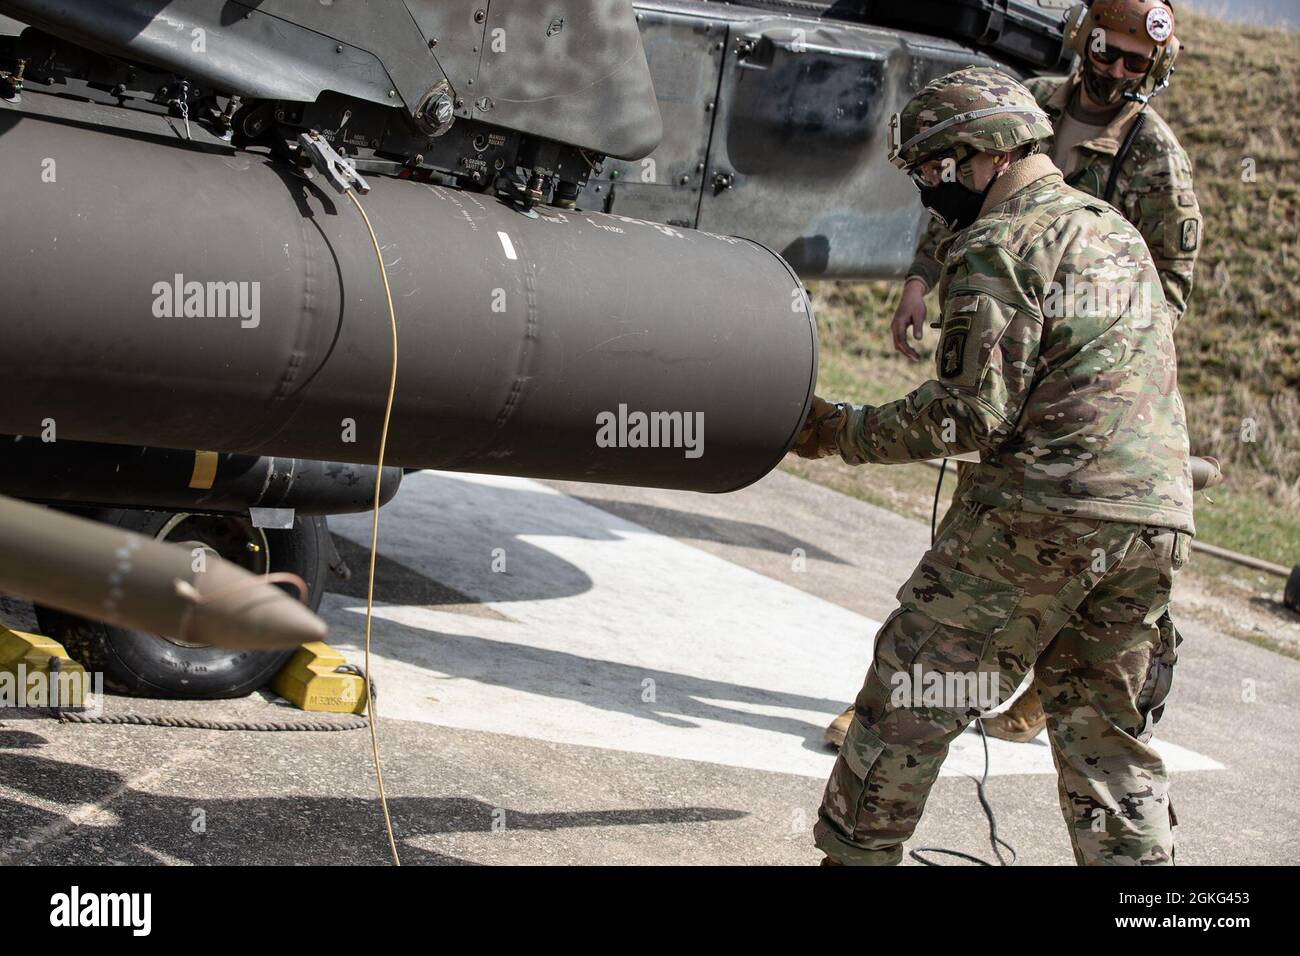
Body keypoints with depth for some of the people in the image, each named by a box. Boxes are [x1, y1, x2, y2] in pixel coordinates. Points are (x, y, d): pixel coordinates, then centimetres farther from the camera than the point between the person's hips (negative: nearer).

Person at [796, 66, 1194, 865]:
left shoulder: (997, 246, -8)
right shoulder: (1118, 230, 19)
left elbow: (971, 410, -13)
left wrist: (844, 431, -4)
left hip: (1043, 511, -8)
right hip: (1160, 520, 8)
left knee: (914, 686, 5)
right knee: (1110, 733, 15)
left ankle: (856, 851, 13)